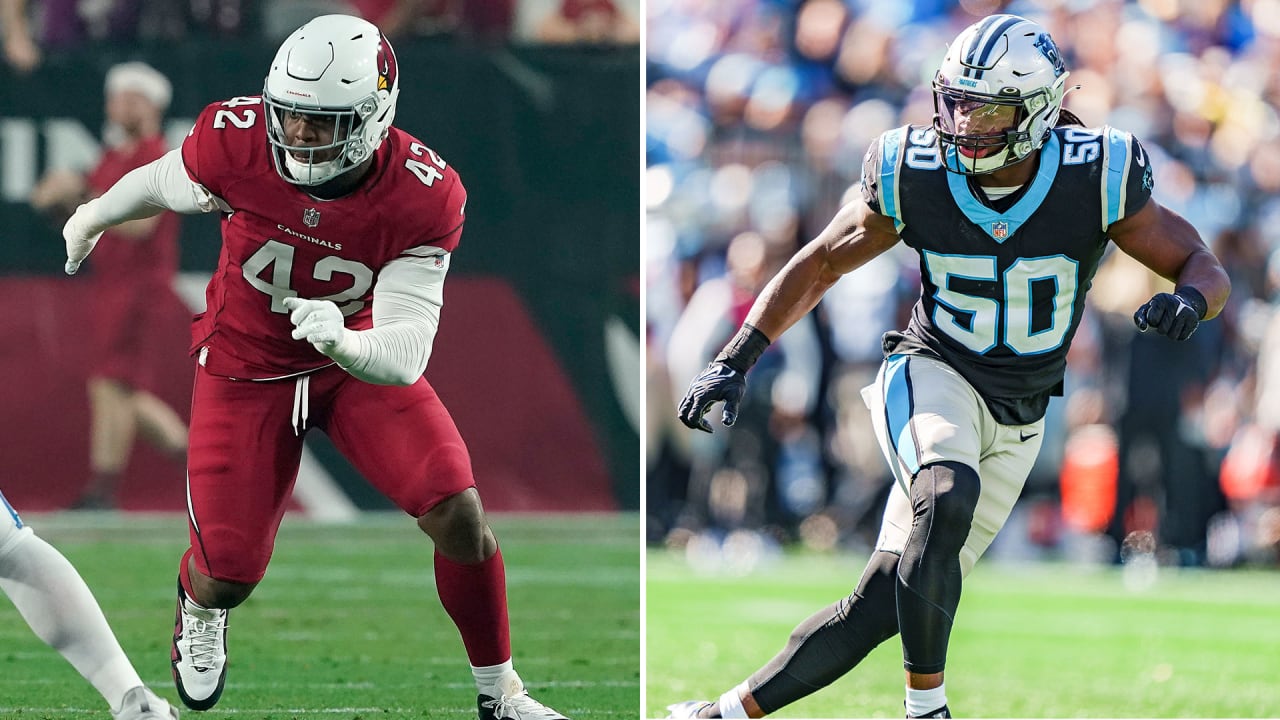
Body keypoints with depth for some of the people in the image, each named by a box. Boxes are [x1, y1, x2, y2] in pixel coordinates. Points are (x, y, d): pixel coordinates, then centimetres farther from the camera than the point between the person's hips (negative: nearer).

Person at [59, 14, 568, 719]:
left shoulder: (422, 198, -29)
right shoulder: (236, 143, -27)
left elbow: (404, 358, -32)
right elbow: (162, 183, -2)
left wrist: (342, 340, -55)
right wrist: (94, 217, 19)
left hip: (360, 361, 0)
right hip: (247, 366, 0)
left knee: (459, 515, -17)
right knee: (229, 575, -2)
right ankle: (199, 609, 40)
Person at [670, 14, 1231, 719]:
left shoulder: (1094, 181, -14)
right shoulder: (914, 177, -11)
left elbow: (1205, 268, -8)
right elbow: (817, 265, 2)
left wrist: (1188, 300, -33)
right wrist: (733, 361, -5)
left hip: (1014, 423, 1)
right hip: (932, 377, -1)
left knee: (880, 606, -3)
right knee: (948, 499, -36)